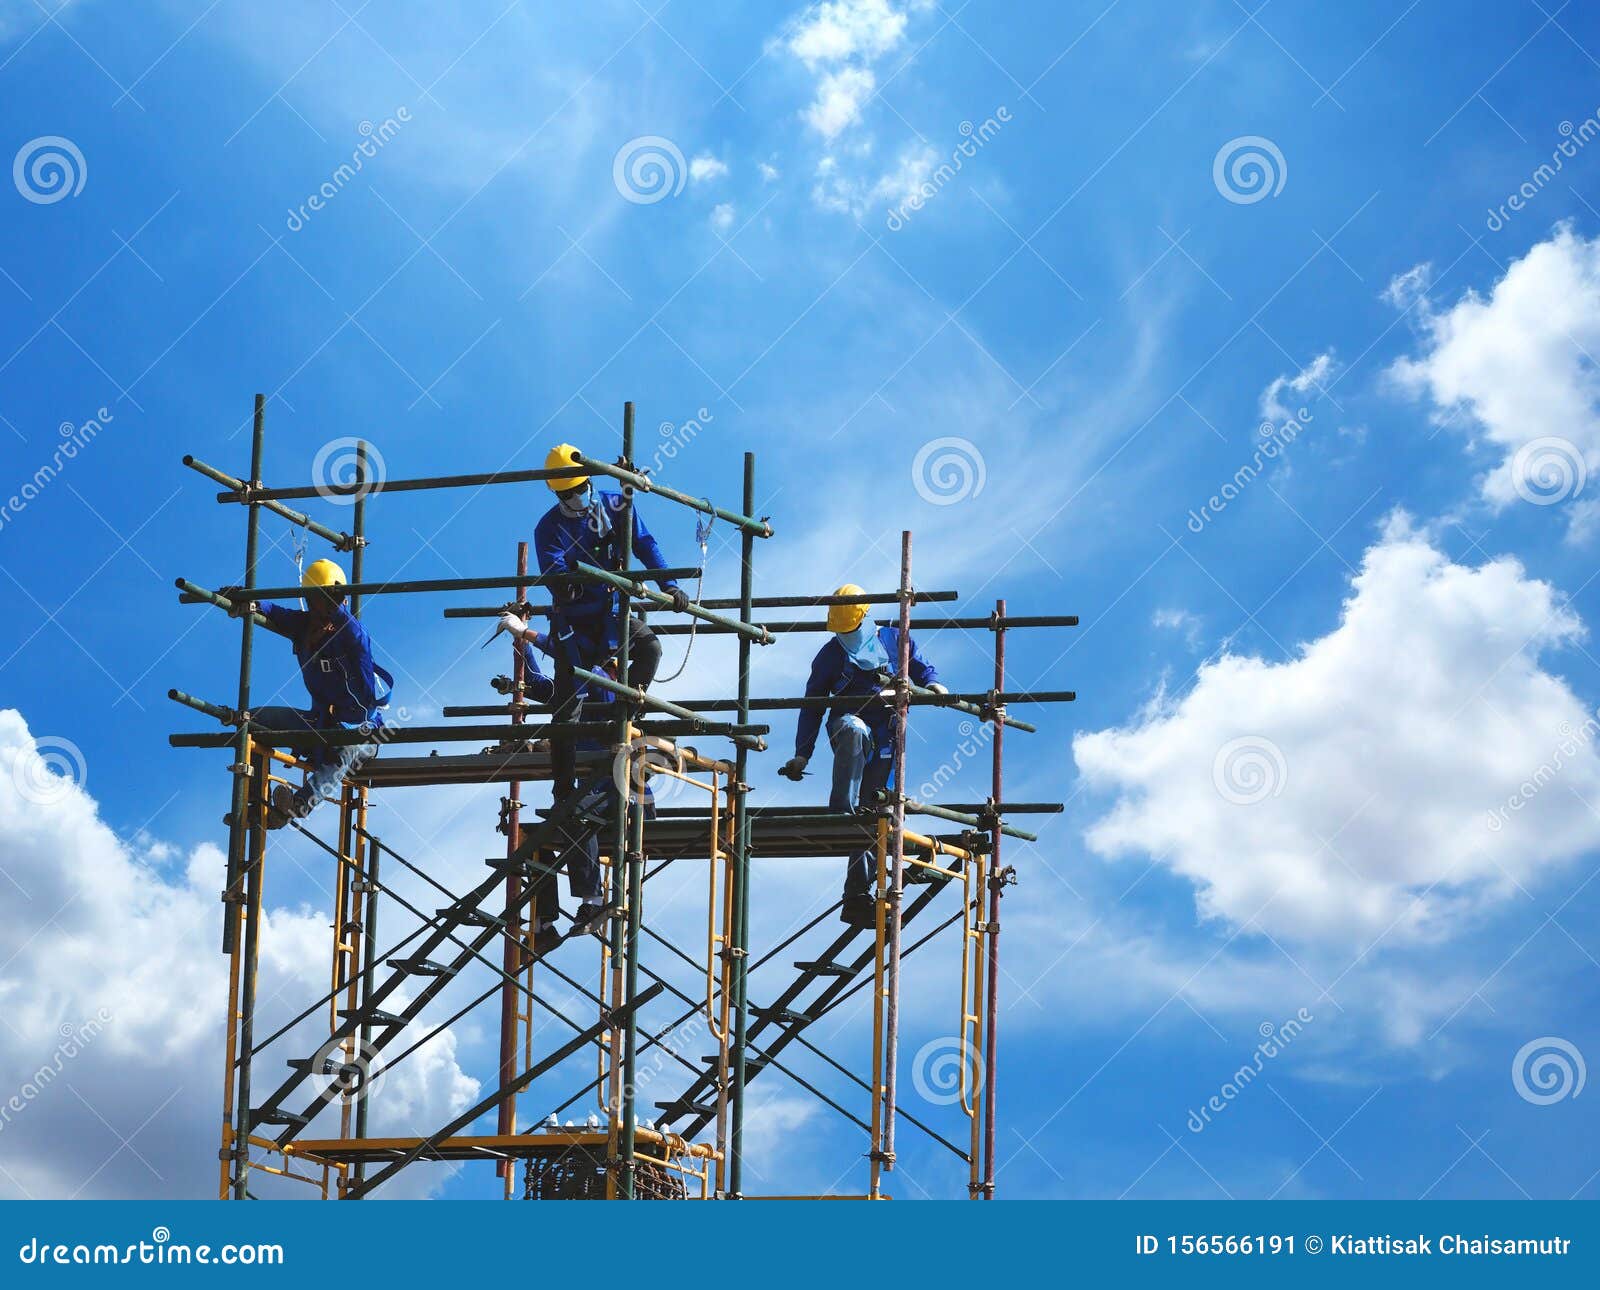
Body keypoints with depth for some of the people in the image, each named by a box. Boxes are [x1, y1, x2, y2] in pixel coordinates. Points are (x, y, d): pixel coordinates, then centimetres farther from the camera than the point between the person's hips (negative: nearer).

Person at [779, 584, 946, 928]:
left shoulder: (894, 641, 12)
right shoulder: (830, 654, 10)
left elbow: (921, 667, 18)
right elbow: (812, 706, 11)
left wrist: (932, 683, -8)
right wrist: (802, 754, 5)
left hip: (885, 741, 2)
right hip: (848, 723, -2)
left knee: (872, 813, -3)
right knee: (854, 729, -40)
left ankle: (857, 896, 0)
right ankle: (841, 813, -45)